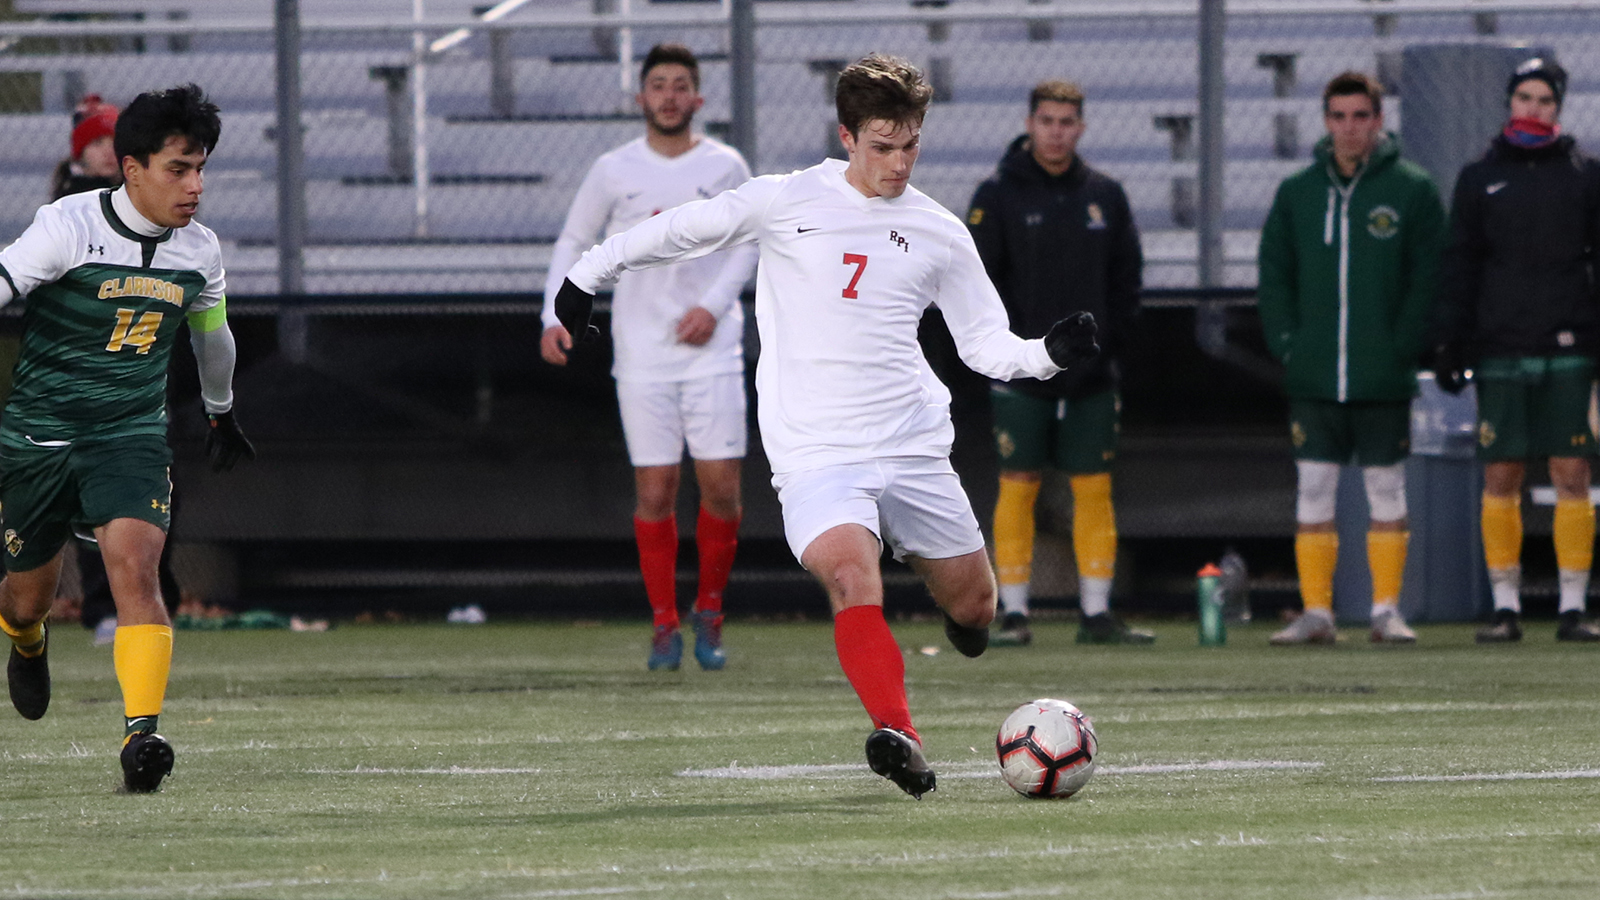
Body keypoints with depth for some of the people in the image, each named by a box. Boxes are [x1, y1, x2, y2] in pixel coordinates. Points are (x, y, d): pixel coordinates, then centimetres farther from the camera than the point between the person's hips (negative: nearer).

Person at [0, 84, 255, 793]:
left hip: (132, 435, 2)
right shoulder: (68, 229, -16)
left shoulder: (199, 251, 0)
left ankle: (141, 734, -27)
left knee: (134, 568, -23)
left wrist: (221, 412, 36)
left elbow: (211, 329, 20)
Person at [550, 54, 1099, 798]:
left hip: (914, 449, 3)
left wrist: (1051, 353, -6)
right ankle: (898, 737, -39)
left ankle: (955, 610, 46)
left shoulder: (939, 235, 8)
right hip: (815, 453, -3)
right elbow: (680, 231, 12)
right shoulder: (785, 201, 1)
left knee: (973, 609, 8)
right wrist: (588, 274, 12)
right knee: (851, 576, -29)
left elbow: (987, 346, 13)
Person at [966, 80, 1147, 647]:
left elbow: (1127, 277, 13)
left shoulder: (1105, 196, 9)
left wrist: (1108, 342, 2)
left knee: (1094, 491, 3)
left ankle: (1097, 614, 6)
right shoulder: (999, 195, -1)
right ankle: (1013, 613, 0)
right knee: (1017, 488, -3)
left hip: (1092, 377, 3)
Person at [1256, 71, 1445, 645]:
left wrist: (1403, 348, -9)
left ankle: (1387, 610, 10)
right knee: (1312, 494, 0)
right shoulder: (1296, 193, 8)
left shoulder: (1412, 190, 0)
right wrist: (1287, 343, -1)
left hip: (1384, 380, -2)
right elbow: (1273, 274, 11)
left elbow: (1429, 276, -1)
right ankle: (1316, 613, 4)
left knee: (1387, 492, 3)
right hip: (1313, 381, 2)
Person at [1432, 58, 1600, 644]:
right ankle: (1506, 606, 4)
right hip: (1500, 350, 1)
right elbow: (1459, 267, 9)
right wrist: (1449, 345, 2)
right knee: (1500, 479, -1)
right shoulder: (1480, 178, 10)